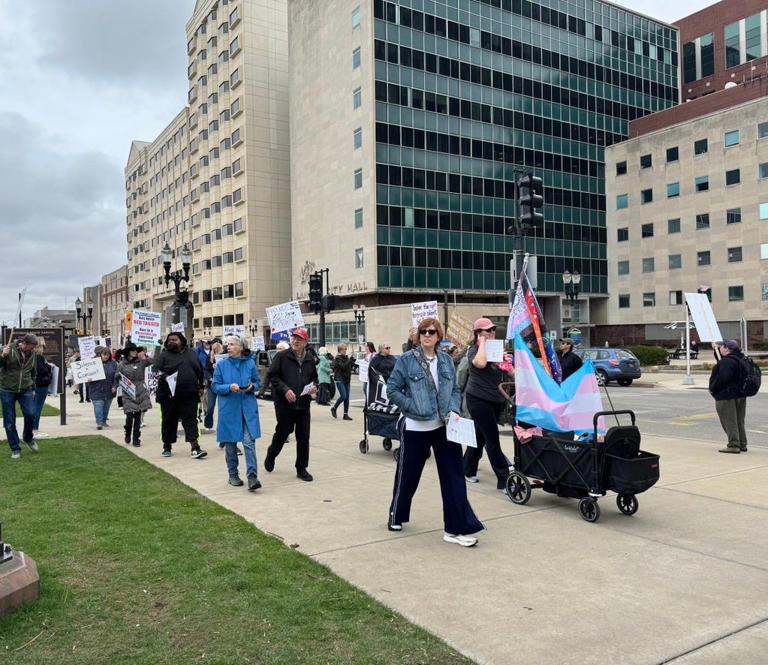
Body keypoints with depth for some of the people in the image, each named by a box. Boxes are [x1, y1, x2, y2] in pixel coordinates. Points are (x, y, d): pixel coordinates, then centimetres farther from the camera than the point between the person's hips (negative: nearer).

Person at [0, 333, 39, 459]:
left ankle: (28, 437, 14)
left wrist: (33, 388, 20)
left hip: (26, 390, 2)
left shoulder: (33, 354, 6)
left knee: (30, 414, -14)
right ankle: (15, 449, 14)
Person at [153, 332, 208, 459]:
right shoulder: (164, 356, 3)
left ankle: (195, 448, -7)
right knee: (169, 421, 8)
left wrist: (200, 387, 14)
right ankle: (167, 447, 23)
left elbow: (200, 371, 18)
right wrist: (165, 377, -24)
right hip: (169, 395, -1)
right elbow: (157, 370, -6)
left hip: (189, 395, 1)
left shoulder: (191, 354, 12)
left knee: (191, 420, -4)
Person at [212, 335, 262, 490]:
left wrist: (251, 387, -11)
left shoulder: (250, 363, 2)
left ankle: (252, 476, -8)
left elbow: (257, 383, 12)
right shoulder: (221, 364, 1)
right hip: (229, 408, 1)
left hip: (248, 408, 0)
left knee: (249, 442, -9)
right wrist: (229, 387, -16)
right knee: (230, 443, 8)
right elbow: (215, 386, 2)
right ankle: (233, 475, 23)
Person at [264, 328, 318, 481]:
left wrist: (314, 386, 0)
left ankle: (301, 468, 16)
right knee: (282, 433, 6)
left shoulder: (310, 359, 10)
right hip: (284, 404, -4)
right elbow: (272, 375, -6)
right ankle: (270, 456, 35)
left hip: (303, 404, 4)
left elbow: (314, 377, 22)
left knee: (303, 437, 5)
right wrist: (285, 389, -16)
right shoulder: (282, 356, -4)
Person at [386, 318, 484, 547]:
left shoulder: (446, 361, 6)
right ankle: (396, 515, 37)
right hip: (415, 428, -3)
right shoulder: (406, 360, -6)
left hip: (444, 426, 3)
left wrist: (453, 410, -5)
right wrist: (414, 408, -12)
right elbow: (392, 389, -6)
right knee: (407, 474, 12)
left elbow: (454, 389, 11)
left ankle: (457, 528, 8)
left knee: (453, 476, 0)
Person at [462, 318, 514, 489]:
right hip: (479, 399, -7)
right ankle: (504, 479, -5)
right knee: (492, 439, -8)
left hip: (497, 400, 7)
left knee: (480, 436, 15)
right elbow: (480, 363, -30)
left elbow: (511, 374, 17)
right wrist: (483, 342, -17)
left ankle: (468, 469, 29)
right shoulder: (474, 349, -5)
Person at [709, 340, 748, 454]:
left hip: (727, 395, -10)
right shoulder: (739, 358, 12)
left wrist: (713, 389, -13)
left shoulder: (727, 361, -20)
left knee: (729, 421, -4)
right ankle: (742, 445, 21)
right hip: (740, 394, 10)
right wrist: (717, 348, 38)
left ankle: (733, 445, -4)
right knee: (739, 421, 15)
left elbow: (722, 378, -26)